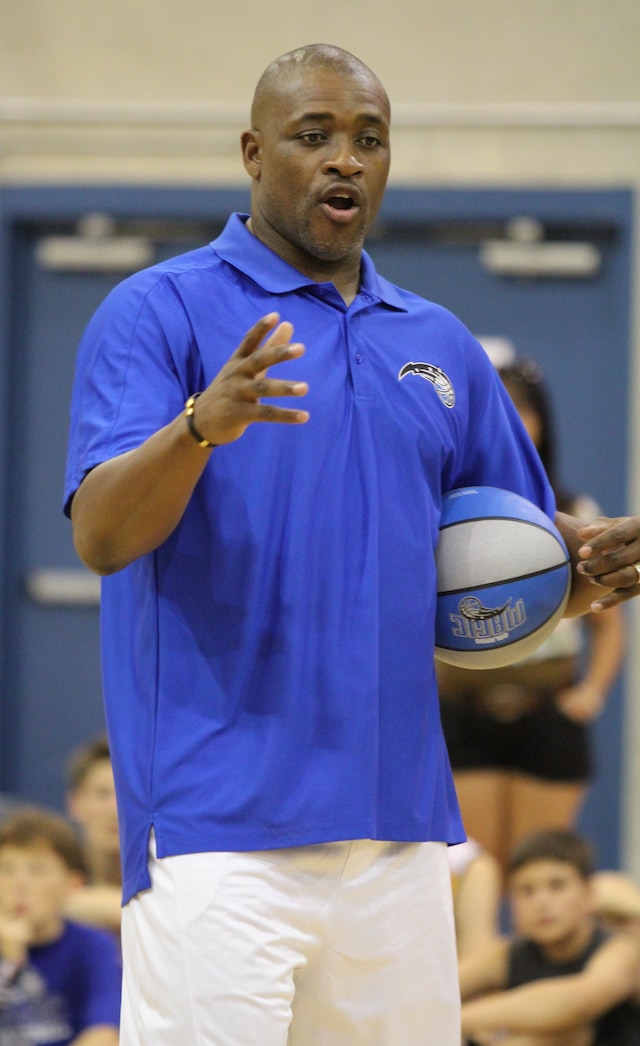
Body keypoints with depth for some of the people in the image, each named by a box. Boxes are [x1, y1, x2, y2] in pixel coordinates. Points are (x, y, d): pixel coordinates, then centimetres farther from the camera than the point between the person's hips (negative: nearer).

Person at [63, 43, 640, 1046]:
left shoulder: (440, 347, 17)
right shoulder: (159, 313, -1)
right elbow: (100, 537, -13)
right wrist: (201, 426, -32)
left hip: (400, 828, 6)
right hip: (218, 830, -6)